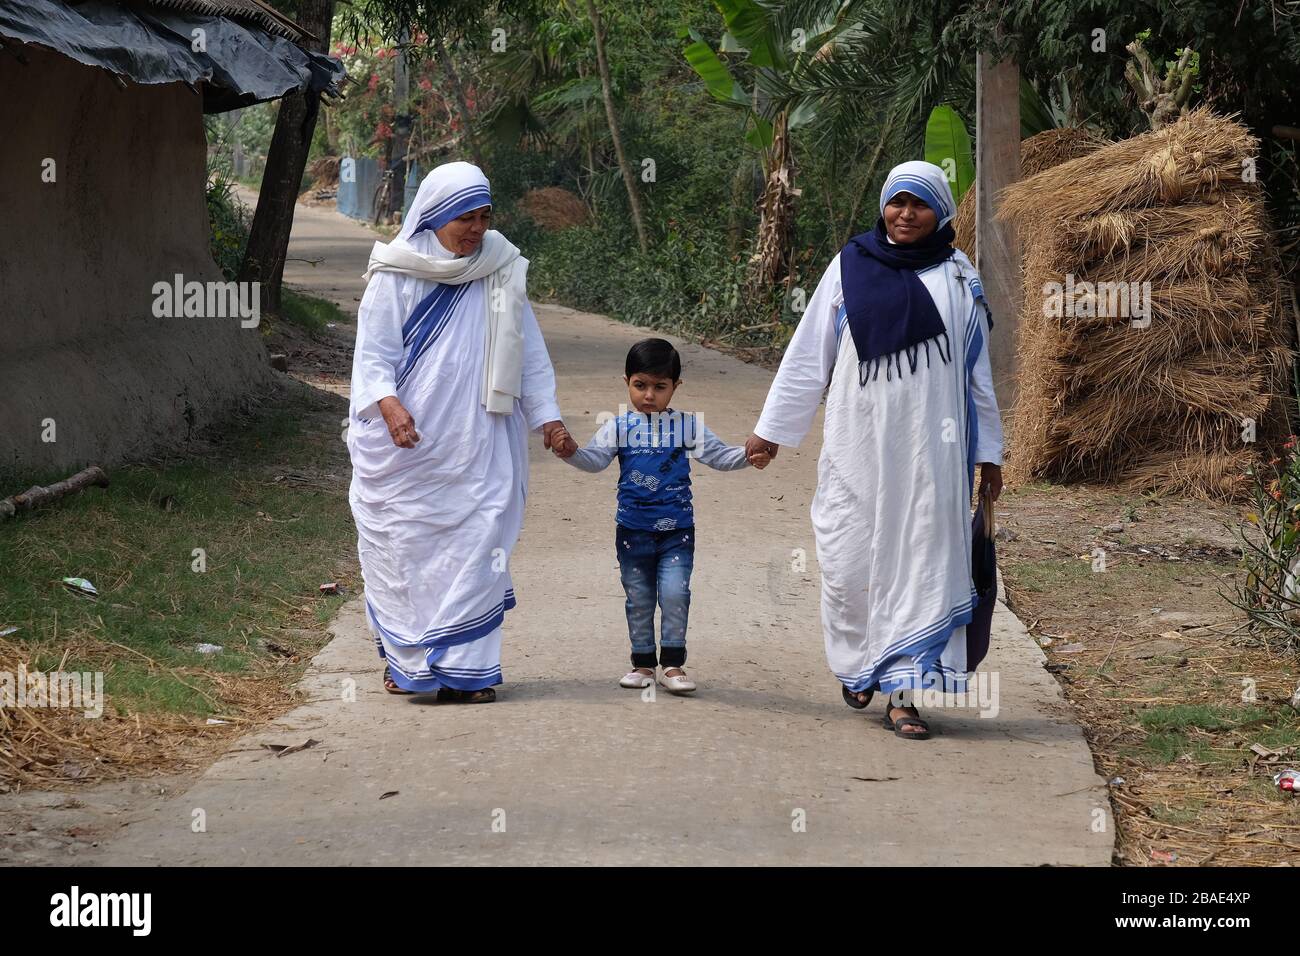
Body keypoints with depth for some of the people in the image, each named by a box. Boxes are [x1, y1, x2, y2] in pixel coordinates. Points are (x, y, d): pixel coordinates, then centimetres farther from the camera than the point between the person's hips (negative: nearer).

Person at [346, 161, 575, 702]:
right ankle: (403, 658, 19)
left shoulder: (501, 270, 7)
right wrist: (388, 404, -23)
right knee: (405, 548, 3)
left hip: (478, 448, 2)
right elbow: (372, 354, -4)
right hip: (407, 447, -2)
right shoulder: (396, 276, -3)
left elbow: (527, 349, 13)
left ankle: (461, 667, -3)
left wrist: (545, 413, 5)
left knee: (474, 549, -6)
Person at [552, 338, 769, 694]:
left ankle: (673, 664, -1)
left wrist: (747, 456, -16)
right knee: (638, 598, 9)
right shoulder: (619, 427, -1)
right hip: (633, 529, 1)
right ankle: (643, 663, 21)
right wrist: (571, 452, -28)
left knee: (675, 593, -10)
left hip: (676, 530, -1)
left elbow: (716, 454, 1)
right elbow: (595, 458, -8)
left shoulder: (687, 425, 0)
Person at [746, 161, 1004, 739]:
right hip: (857, 444, 0)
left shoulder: (959, 280, 6)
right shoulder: (850, 268, 5)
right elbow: (807, 355, 9)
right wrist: (771, 428, 9)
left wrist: (989, 451, 10)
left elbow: (978, 372, 10)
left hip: (930, 448, 0)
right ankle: (856, 662, 27)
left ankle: (903, 694, -2)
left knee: (921, 561, -4)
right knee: (850, 558, 1)